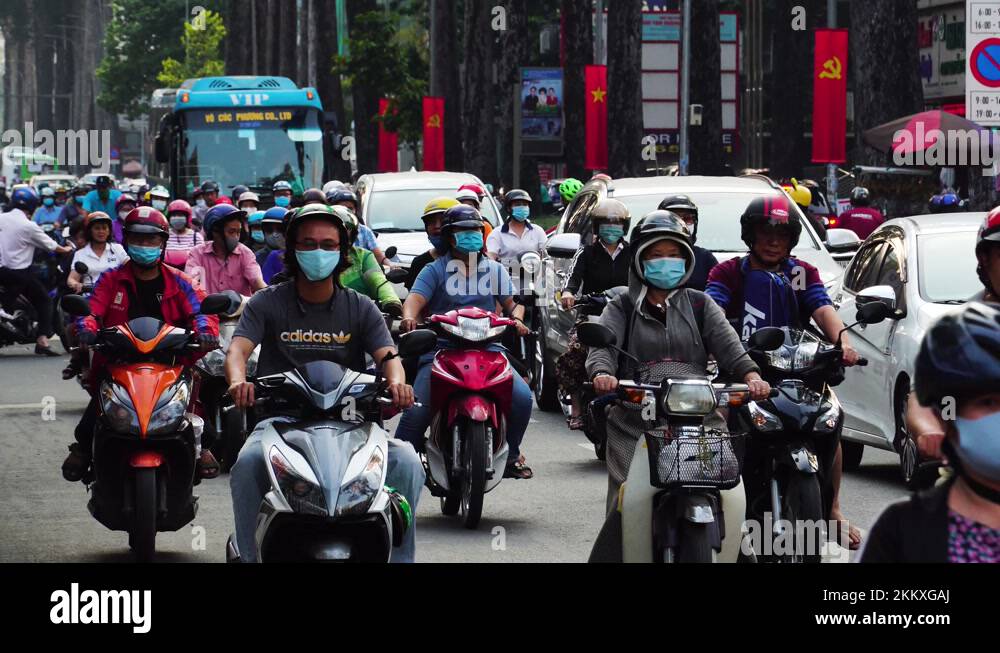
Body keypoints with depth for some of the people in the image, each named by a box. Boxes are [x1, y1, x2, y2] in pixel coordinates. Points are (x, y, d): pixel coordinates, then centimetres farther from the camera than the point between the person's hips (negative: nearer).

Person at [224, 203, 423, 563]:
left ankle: (398, 556, -13)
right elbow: (238, 347, -7)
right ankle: (251, 555, -23)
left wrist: (397, 383, -27)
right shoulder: (267, 304, 7)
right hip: (281, 418, -1)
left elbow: (387, 354, -2)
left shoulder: (361, 309, 11)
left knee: (406, 462, -24)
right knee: (248, 463, -33)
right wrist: (238, 381, -31)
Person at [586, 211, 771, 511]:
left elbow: (727, 344, 4)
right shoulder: (622, 308, 16)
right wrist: (602, 374, -26)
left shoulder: (699, 304, 20)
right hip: (635, 418, -1)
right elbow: (602, 346, -2)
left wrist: (751, 375, -16)